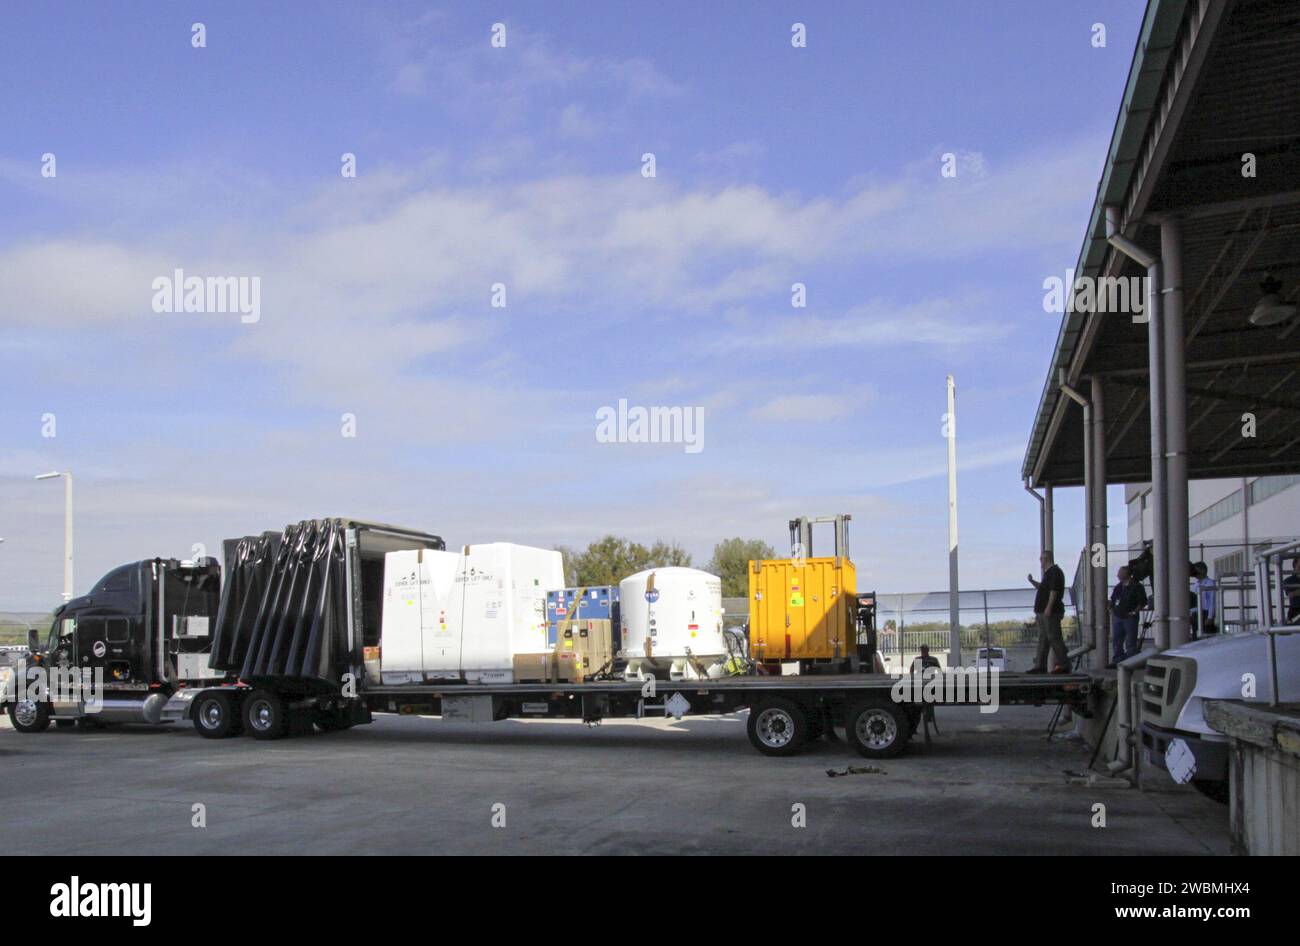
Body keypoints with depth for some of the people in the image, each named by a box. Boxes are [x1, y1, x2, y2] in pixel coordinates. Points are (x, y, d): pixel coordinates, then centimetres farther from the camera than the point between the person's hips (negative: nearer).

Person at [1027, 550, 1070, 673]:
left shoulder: (1055, 572, -11)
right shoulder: (1048, 572, 21)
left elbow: (1054, 590, -20)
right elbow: (1042, 587, 33)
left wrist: (1049, 607, -25)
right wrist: (1032, 581, 19)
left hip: (1051, 612, -11)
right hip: (1043, 612, 11)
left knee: (1054, 638, -10)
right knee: (1043, 639, 8)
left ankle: (1064, 665, -9)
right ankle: (1040, 666, 9)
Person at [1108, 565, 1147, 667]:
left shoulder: (1136, 586, -4)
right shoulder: (1118, 587, 16)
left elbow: (1143, 601, -6)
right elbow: (1112, 600, 24)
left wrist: (1135, 611, -13)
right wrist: (1112, 612, 12)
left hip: (1130, 618, -7)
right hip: (1117, 617, 7)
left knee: (1130, 641, -5)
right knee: (1116, 641, 7)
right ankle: (1116, 661, 13)